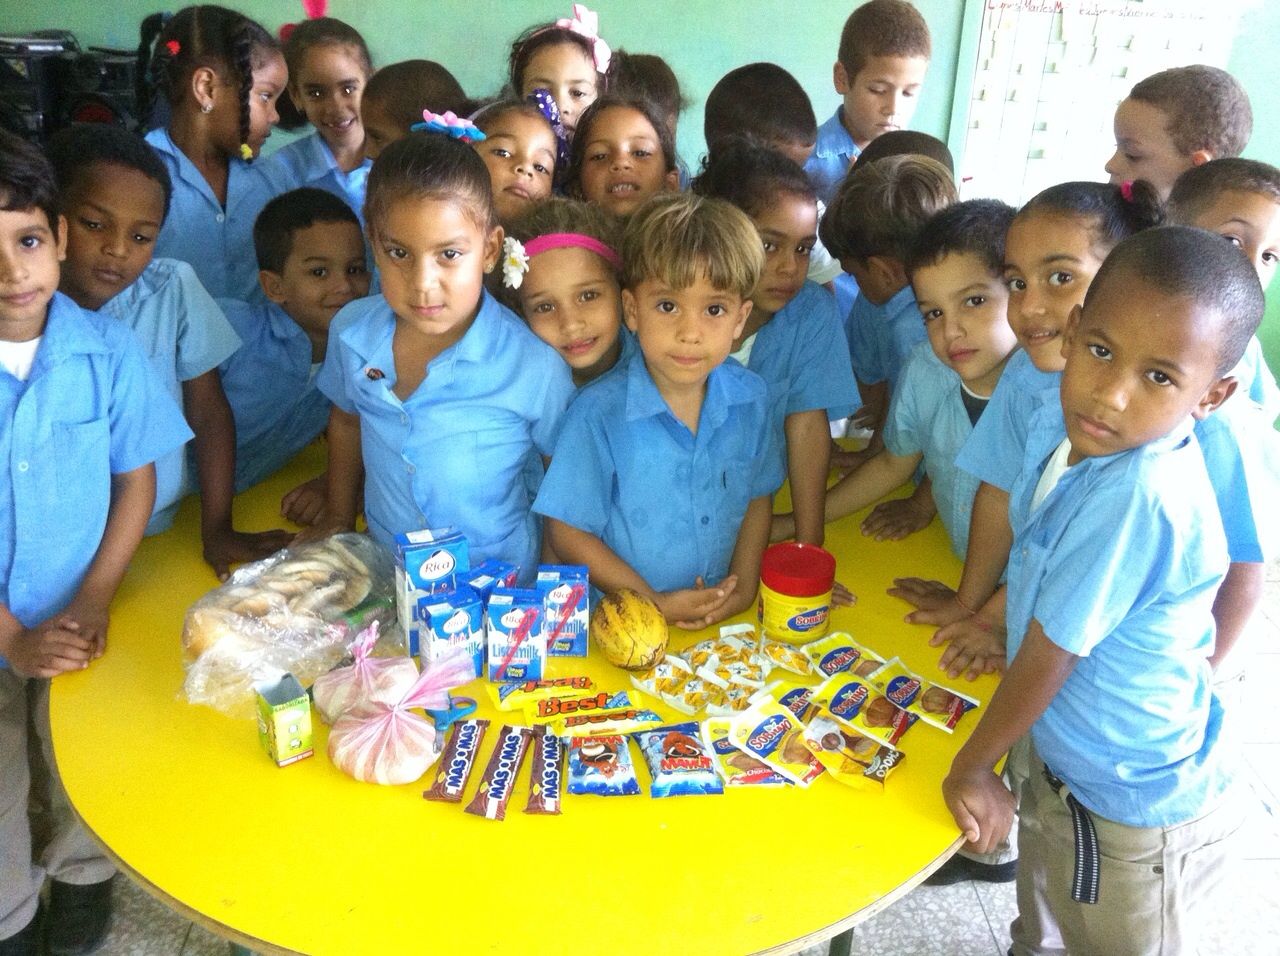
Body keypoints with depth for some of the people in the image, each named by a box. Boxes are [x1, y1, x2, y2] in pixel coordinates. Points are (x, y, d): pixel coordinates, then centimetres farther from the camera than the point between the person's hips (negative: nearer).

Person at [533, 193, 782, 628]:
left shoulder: (751, 397, -2)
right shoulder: (598, 413, -14)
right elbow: (567, 531, -8)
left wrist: (744, 584, 0)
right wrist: (656, 603, -9)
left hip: (725, 620, 5)